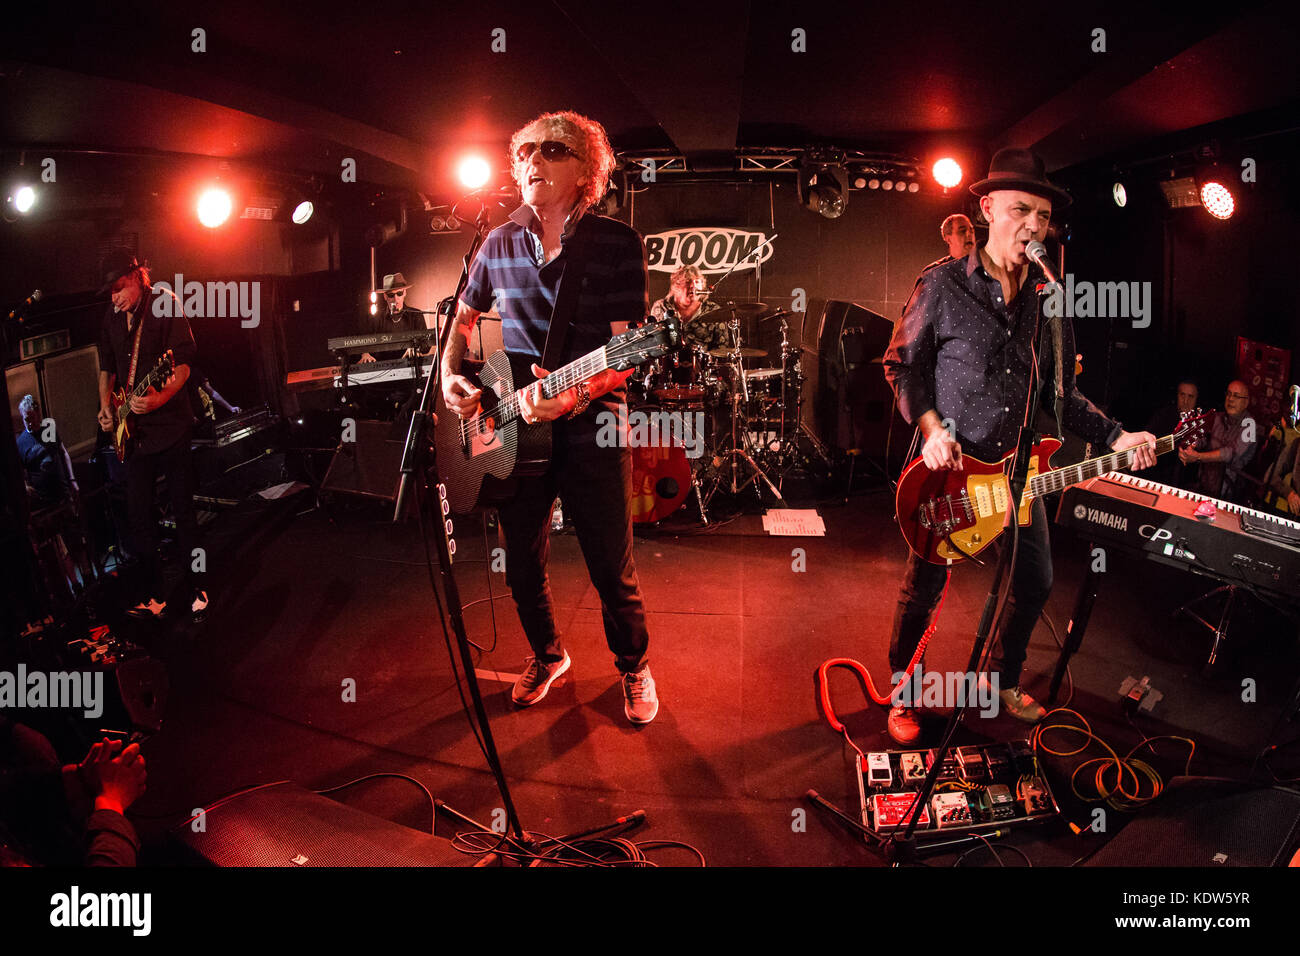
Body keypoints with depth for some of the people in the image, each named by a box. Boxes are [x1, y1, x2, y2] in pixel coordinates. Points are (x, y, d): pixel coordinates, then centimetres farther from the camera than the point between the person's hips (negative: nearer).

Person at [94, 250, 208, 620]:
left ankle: (195, 590, 11)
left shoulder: (165, 304, -7)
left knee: (183, 512, -1)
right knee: (139, 514, 5)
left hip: (170, 424, -6)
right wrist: (105, 406, 8)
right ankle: (152, 595, 14)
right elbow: (107, 367, 23)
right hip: (132, 428, 6)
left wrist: (161, 397, -29)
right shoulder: (112, 317, 11)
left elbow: (183, 363, -14)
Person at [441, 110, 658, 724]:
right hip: (513, 431, 4)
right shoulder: (499, 245, 5)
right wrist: (451, 375, 4)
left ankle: (634, 667, 31)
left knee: (613, 573, 4)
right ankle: (547, 654, 42)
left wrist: (573, 394, -31)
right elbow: (464, 318, 21)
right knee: (522, 566, 15)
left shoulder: (617, 245, -7)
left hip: (591, 433, -4)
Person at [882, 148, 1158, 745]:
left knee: (1035, 583, 13)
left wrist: (1114, 437, -2)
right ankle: (901, 696, 24)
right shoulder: (944, 284, -9)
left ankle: (1005, 682, 38)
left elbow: (1060, 393, 10)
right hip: (948, 469, -5)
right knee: (924, 589, 3)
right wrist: (930, 426, -16)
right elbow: (901, 363, -3)